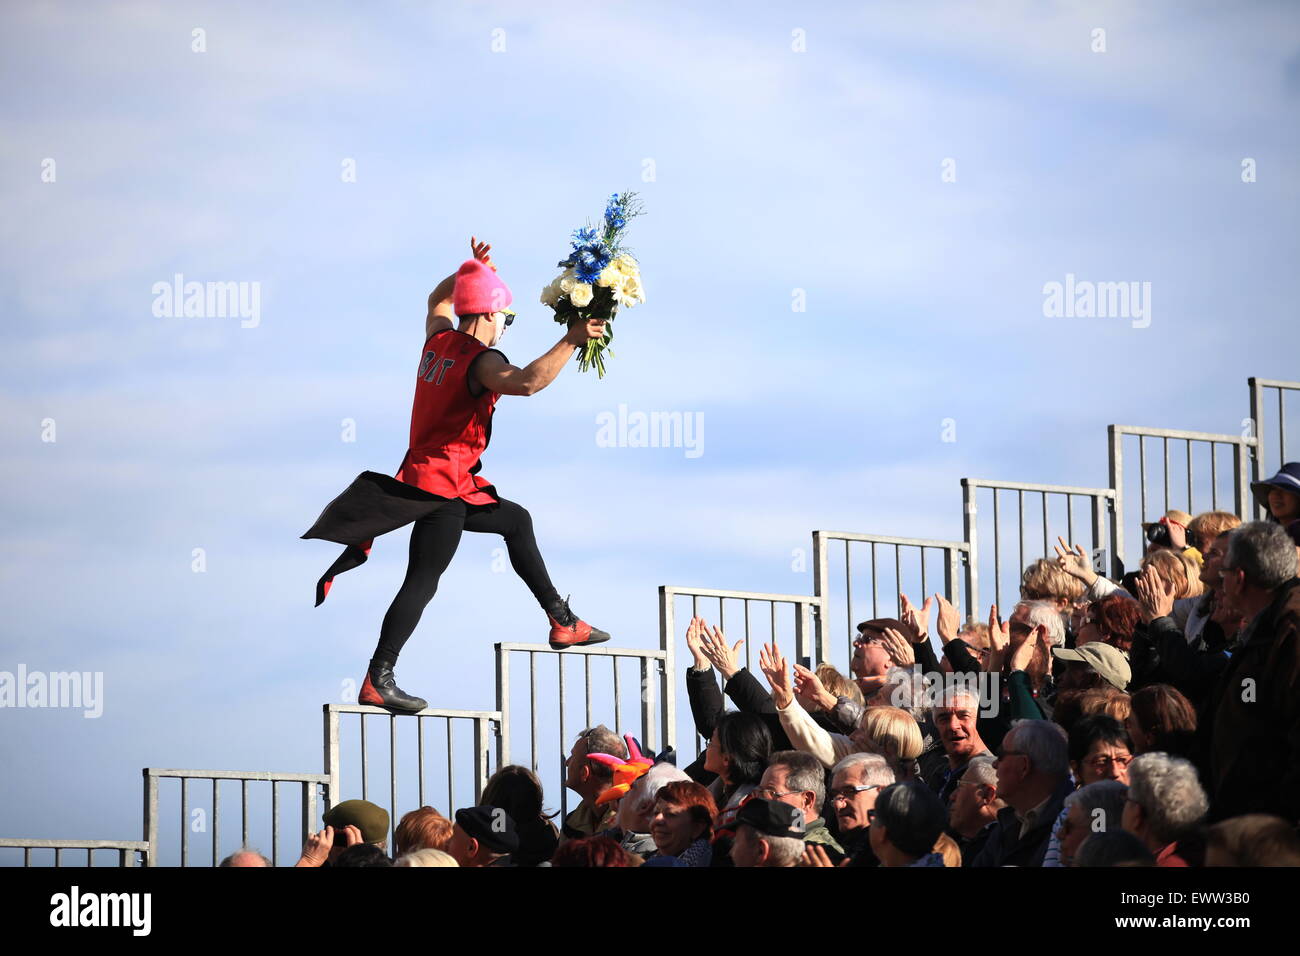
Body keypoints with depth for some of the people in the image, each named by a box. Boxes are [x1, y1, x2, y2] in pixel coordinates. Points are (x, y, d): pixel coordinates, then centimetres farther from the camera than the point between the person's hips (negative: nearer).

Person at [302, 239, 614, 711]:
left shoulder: (438, 340, 7)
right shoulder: (481, 360, -18)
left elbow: (438, 300, 31)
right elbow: (526, 381, -40)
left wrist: (470, 271, 24)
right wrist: (571, 340, -35)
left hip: (426, 474, 10)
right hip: (442, 488, -10)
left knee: (517, 521, 22)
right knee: (423, 581, -10)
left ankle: (563, 623, 27)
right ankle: (378, 680, -12)